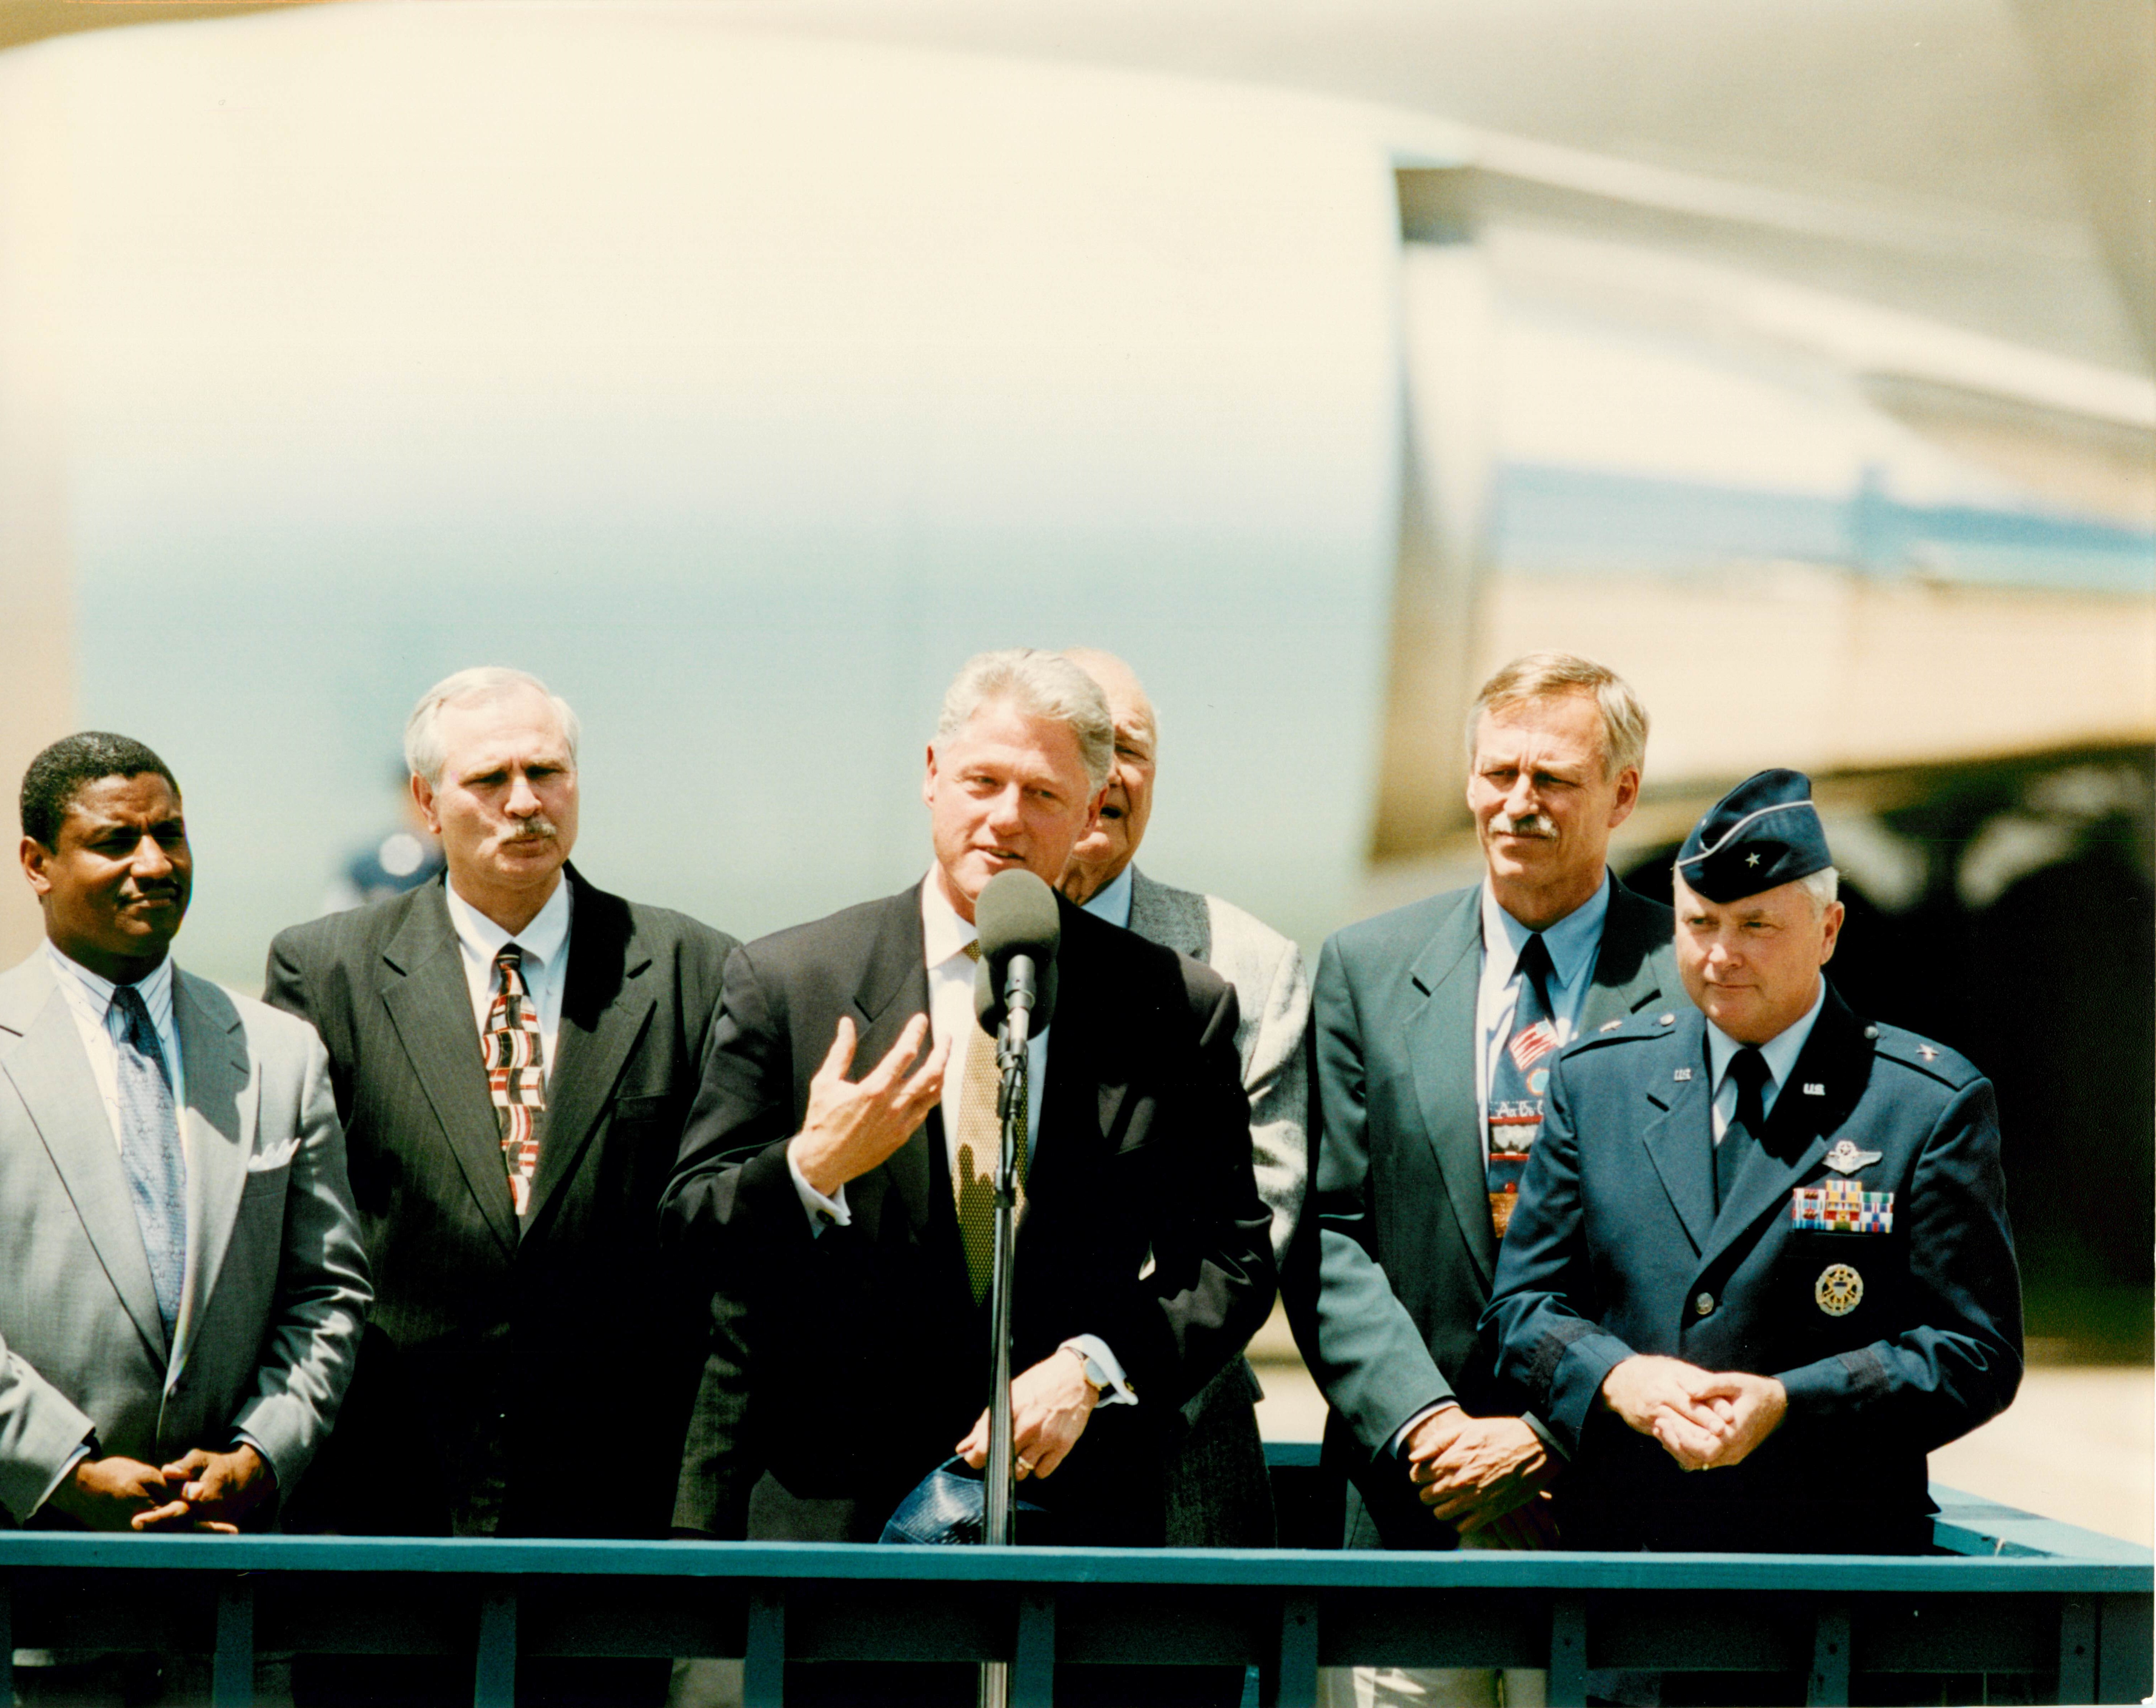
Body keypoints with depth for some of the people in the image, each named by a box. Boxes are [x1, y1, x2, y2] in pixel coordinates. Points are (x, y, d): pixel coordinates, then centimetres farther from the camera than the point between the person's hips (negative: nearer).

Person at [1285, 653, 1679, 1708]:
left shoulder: (1695, 982, 0)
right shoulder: (1367, 972, 9)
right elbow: (1324, 1237, 5)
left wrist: (1556, 1435, -11)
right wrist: (1425, 1422, -9)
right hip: (1412, 1510, 2)